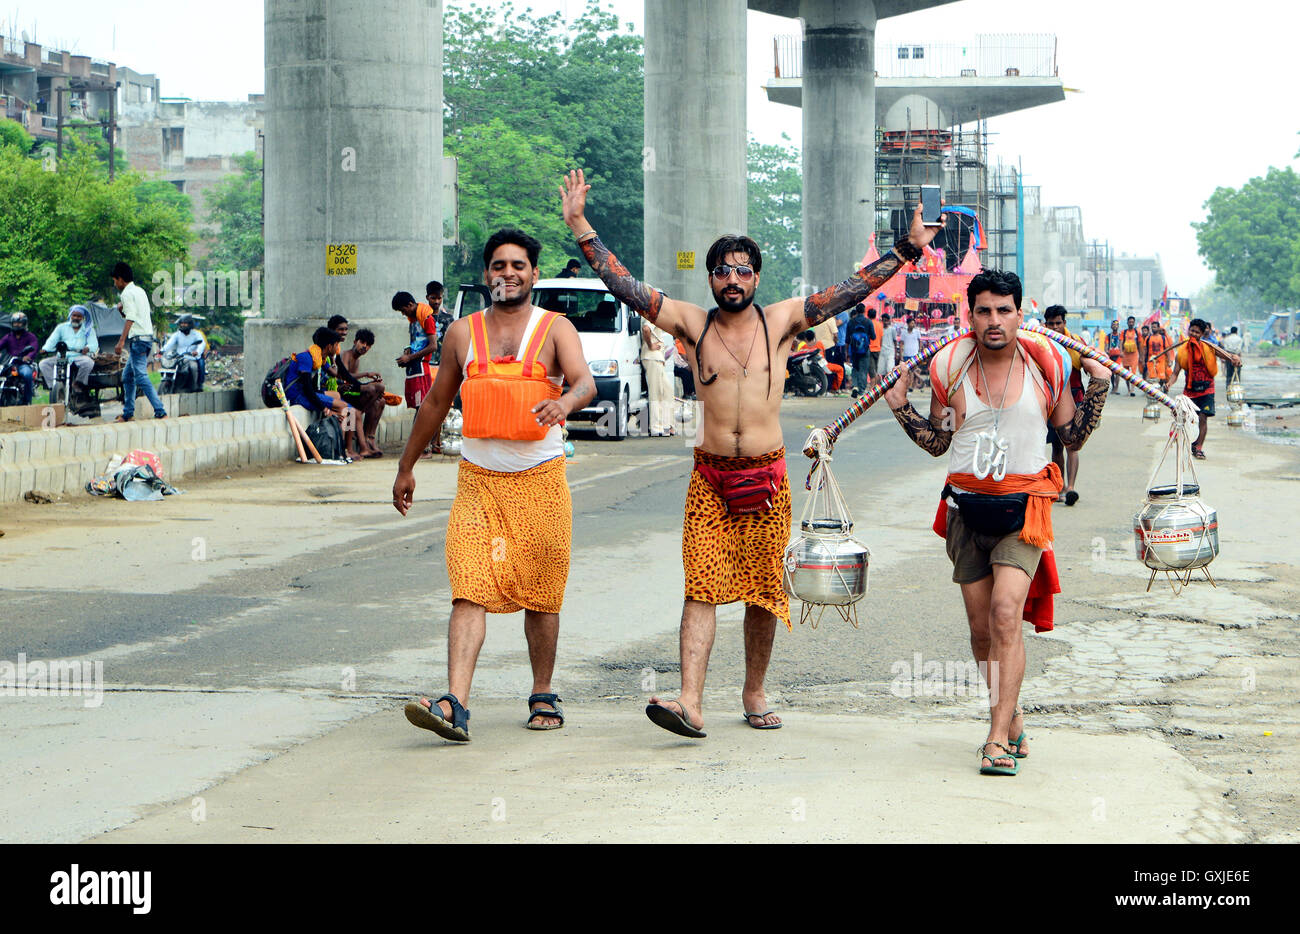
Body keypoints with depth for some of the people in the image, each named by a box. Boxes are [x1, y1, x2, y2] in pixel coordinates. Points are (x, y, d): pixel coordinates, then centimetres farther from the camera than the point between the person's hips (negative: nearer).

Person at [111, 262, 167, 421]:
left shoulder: (127, 293, -9)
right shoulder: (139, 291, 20)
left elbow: (130, 319, -18)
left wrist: (121, 342, -22)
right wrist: (122, 309, 12)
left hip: (138, 338, -10)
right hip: (147, 336, 10)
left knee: (141, 377, -13)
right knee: (127, 376, 17)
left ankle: (161, 412, -22)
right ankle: (128, 414, 19)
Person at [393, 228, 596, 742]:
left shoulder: (555, 328, 1)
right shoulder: (462, 333, 9)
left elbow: (586, 382, -17)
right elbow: (436, 402, 20)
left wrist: (563, 402, -40)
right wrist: (406, 467, 23)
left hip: (540, 481, -1)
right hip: (478, 481, 1)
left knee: (540, 595, 7)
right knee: (469, 591, -12)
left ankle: (543, 697, 24)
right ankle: (455, 705, -22)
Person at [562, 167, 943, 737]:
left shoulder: (781, 322, 5)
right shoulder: (692, 324, 5)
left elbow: (851, 290, 5)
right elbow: (625, 287, 2)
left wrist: (906, 249, 2)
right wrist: (580, 226, -3)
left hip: (767, 477, 1)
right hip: (710, 476, -1)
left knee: (763, 590, 6)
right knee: (702, 588, -10)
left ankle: (755, 694, 21)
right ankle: (690, 703, -18)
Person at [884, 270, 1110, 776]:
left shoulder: (1045, 363, 0)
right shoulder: (950, 366, 1)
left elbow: (1073, 436, 9)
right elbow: (938, 442, 11)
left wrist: (1098, 385, -1)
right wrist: (901, 406, -1)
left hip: (1023, 506, -3)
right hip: (967, 506, 3)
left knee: (1006, 615, -18)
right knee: (981, 628, 7)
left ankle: (999, 738, -18)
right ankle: (1012, 722, 26)